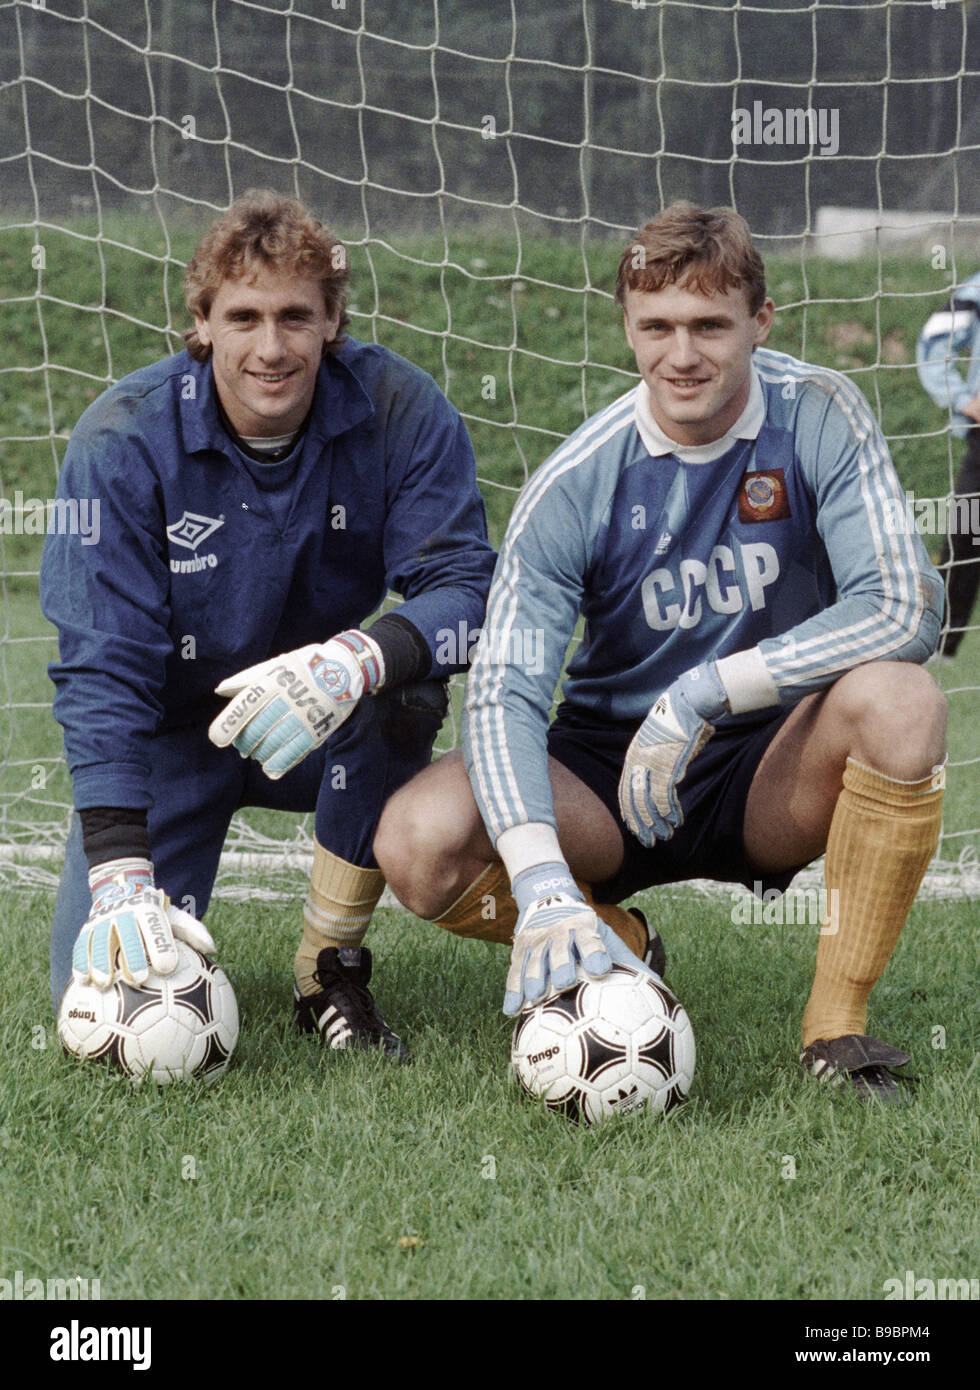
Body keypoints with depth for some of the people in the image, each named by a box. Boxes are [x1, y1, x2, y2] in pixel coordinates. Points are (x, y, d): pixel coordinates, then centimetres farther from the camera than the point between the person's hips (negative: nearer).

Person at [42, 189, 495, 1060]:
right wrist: (120, 874, -35)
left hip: (328, 732, 1)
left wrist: (353, 661, -50)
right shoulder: (124, 440, -21)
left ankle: (332, 970, -15)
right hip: (169, 736, -1)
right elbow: (101, 664, -23)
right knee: (105, 990, -19)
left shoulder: (401, 413, -18)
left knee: (406, 682, -33)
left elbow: (466, 587, -26)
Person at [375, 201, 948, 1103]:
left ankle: (838, 1025, -18)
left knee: (900, 700, -33)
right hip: (607, 777, 1)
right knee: (420, 842, -26)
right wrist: (542, 886, -38)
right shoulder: (577, 483, -13)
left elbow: (906, 608, -21)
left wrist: (703, 694, -29)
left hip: (773, 774, -1)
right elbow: (504, 690, -21)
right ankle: (623, 956, 6)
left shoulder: (817, 415, -12)